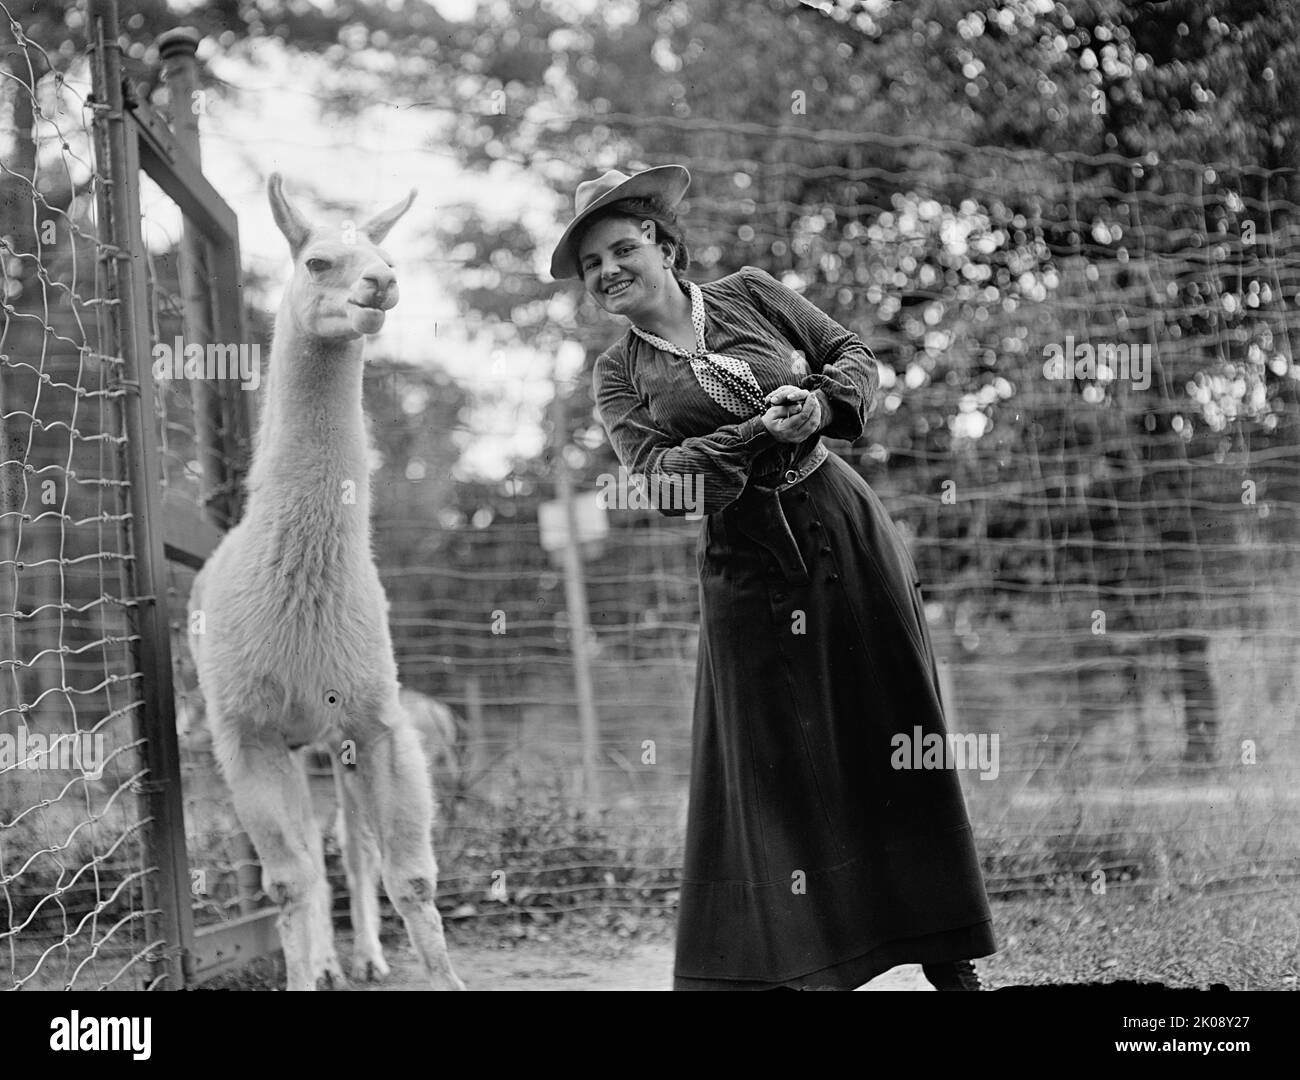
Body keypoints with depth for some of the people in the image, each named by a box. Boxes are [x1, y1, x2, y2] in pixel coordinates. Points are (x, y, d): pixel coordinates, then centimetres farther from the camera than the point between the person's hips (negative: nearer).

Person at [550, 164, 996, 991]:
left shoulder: (749, 293, 5)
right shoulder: (620, 373, 4)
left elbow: (856, 358, 9)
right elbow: (658, 473, -11)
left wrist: (819, 402, -12)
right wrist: (764, 431, -21)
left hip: (846, 529, 1)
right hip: (749, 564, 0)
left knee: (897, 735, 4)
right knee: (771, 758, 0)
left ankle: (946, 953, 13)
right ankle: (772, 960, 10)